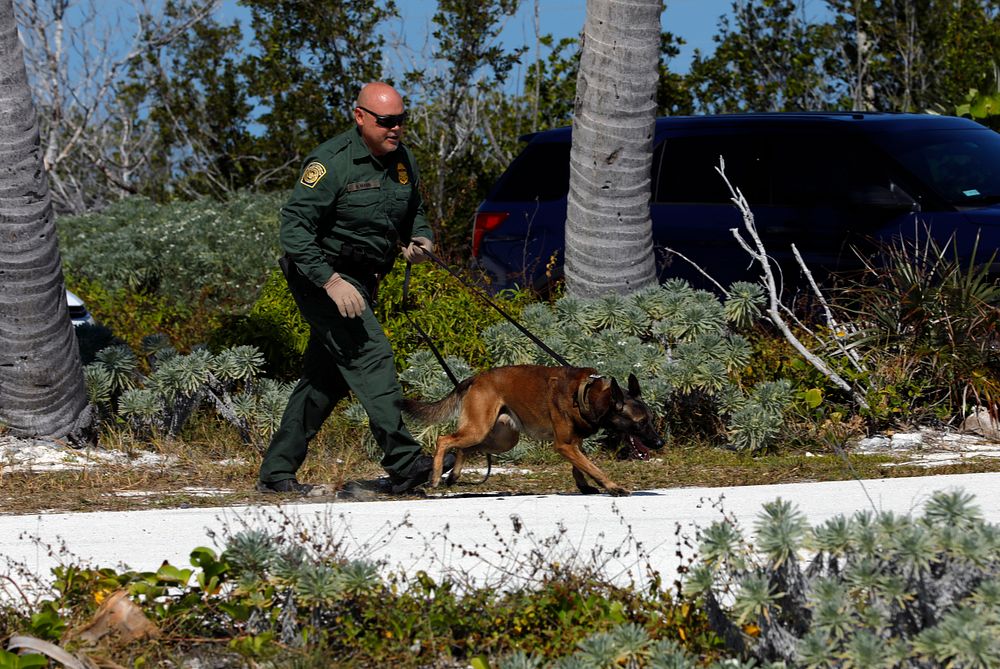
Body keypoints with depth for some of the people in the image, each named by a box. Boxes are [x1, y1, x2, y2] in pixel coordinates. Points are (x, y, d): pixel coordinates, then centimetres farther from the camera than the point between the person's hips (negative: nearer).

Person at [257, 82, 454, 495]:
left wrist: (419, 240, 0)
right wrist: (331, 281, -31)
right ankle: (404, 464, -26)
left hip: (360, 281, 8)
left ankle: (277, 471, 17)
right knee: (370, 354, -20)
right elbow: (294, 227, -22)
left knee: (325, 378, 9)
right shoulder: (331, 162, -18)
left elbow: (413, 211, 24)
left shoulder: (401, 159, 6)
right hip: (322, 277, -8)